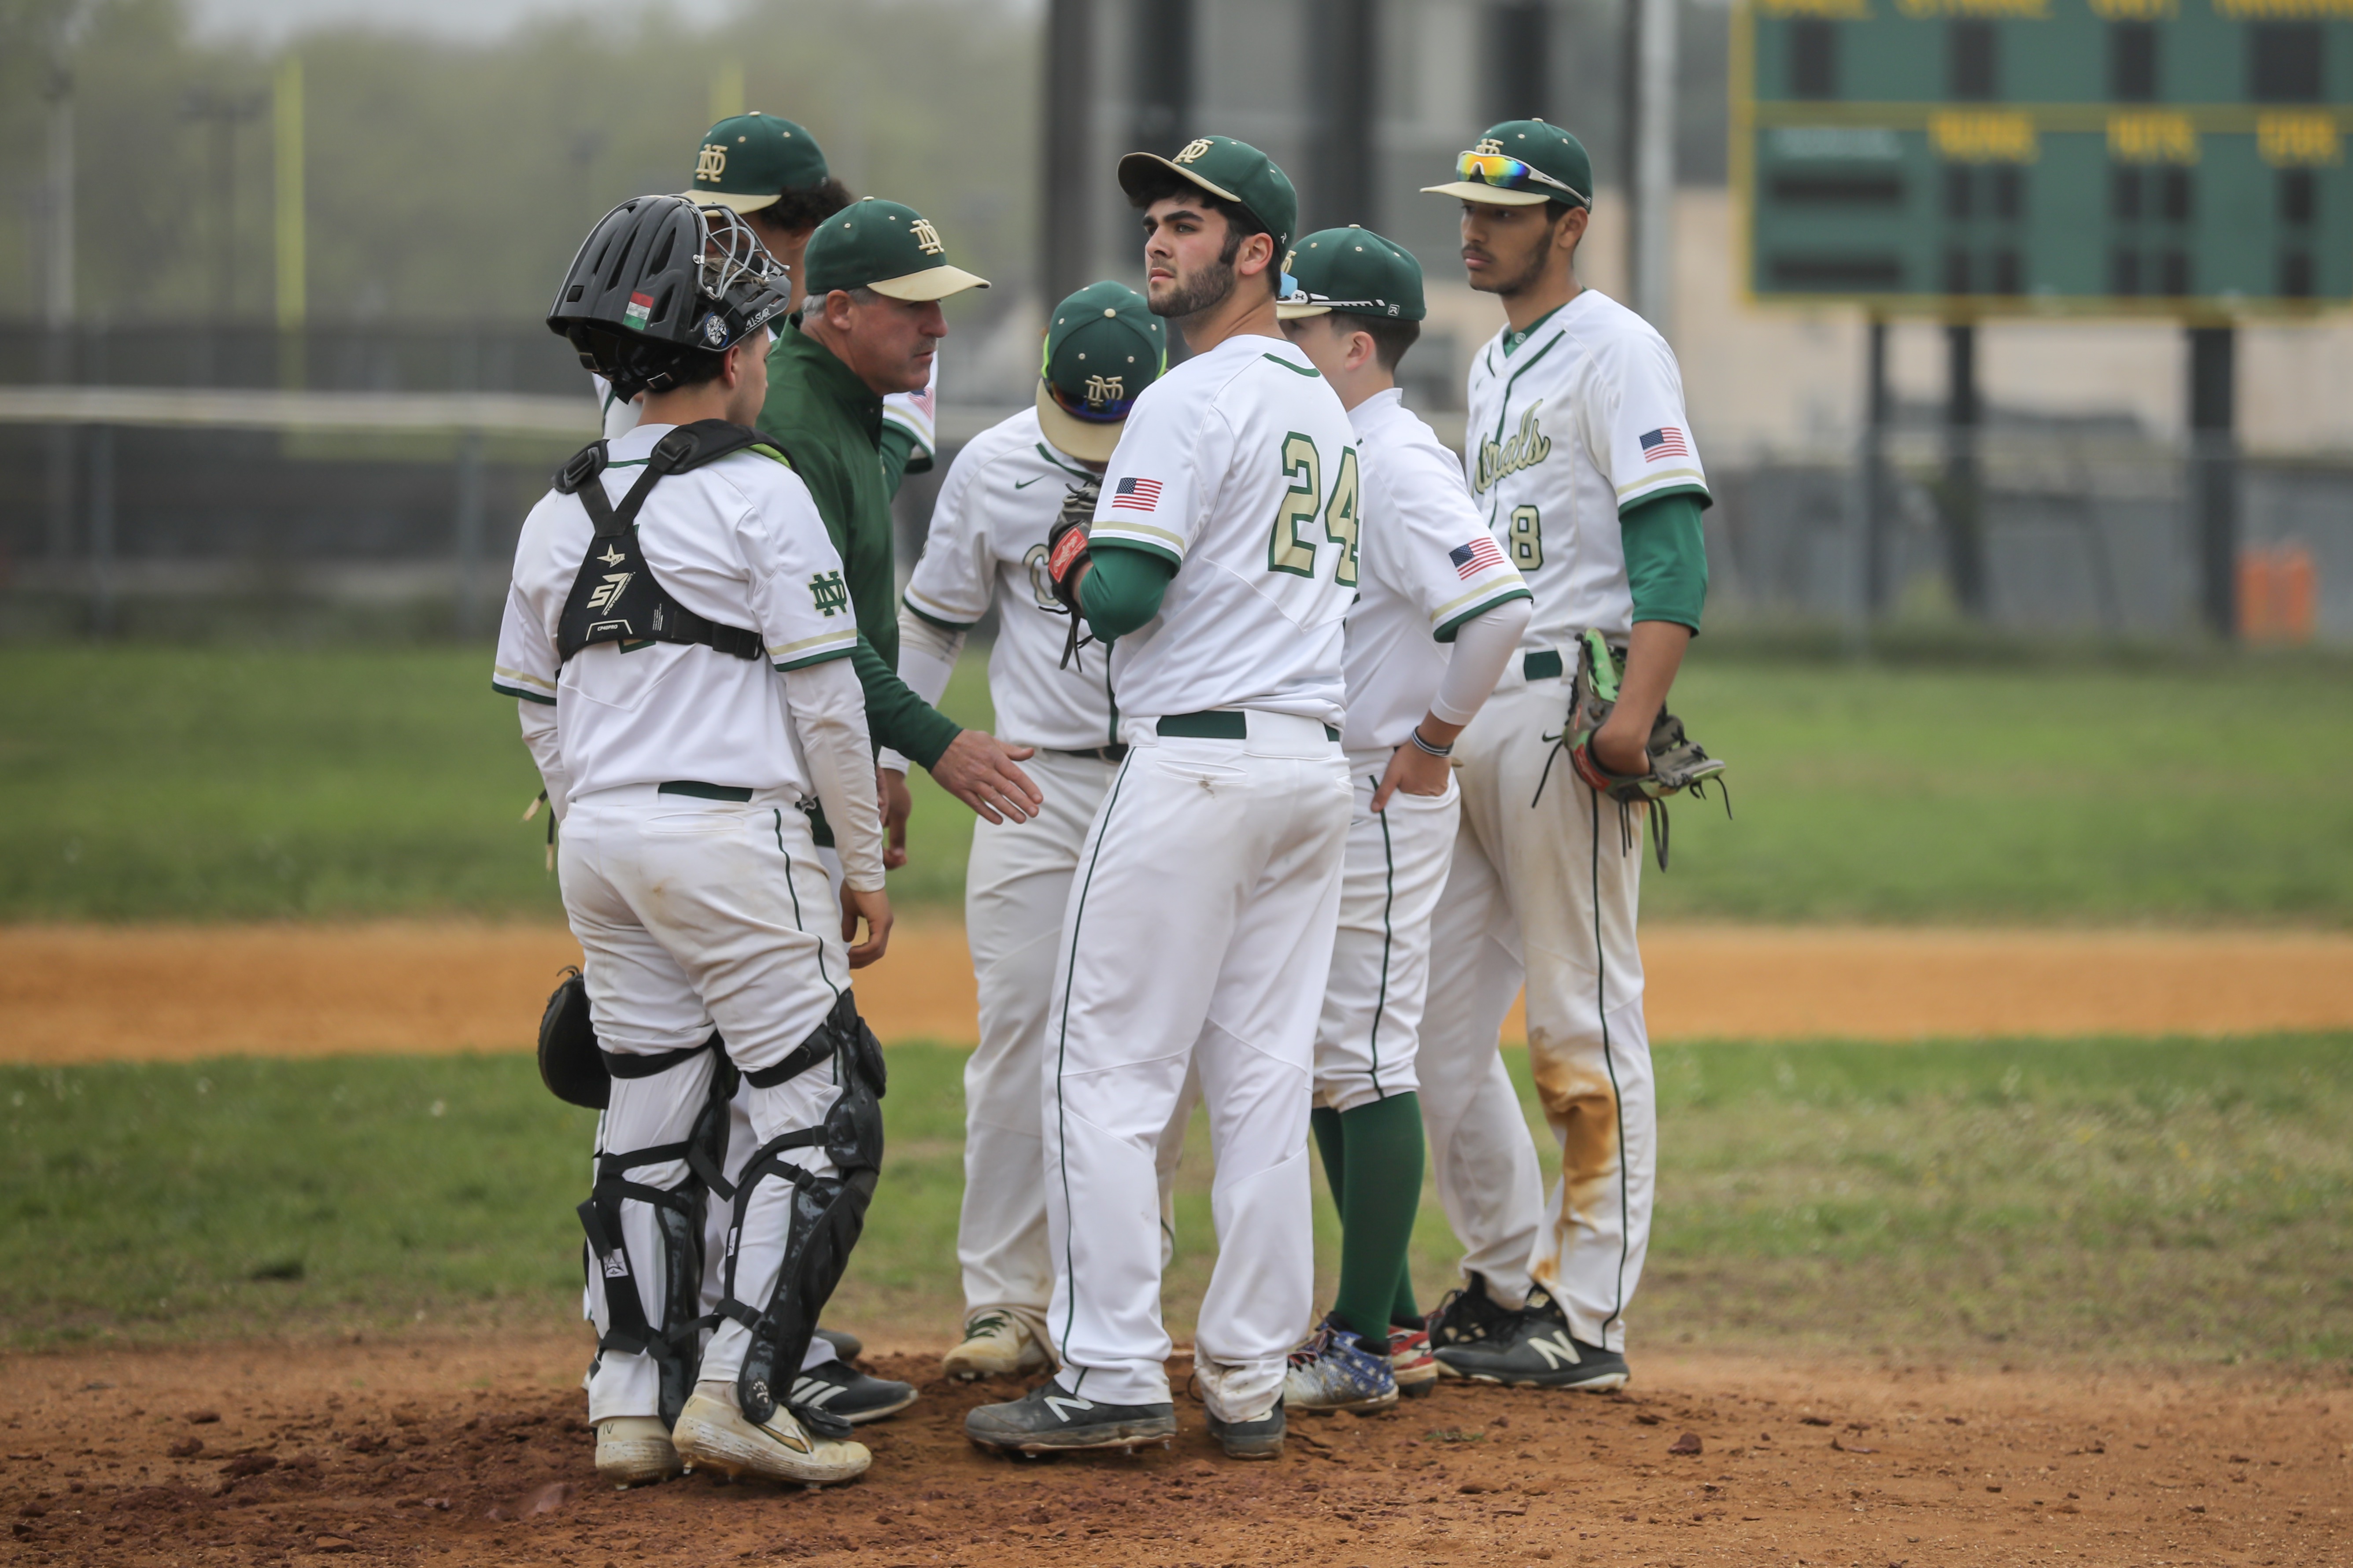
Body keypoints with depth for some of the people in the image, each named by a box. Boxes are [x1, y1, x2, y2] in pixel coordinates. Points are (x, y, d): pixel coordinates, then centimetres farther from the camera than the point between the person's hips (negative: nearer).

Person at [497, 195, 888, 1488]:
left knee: (646, 1126, 12)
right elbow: (825, 699, -8)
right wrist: (866, 867, 0)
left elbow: (539, 714, 15)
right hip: (731, 835, -7)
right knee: (816, 1115, 0)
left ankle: (633, 1404, 10)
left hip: (601, 846, 7)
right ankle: (739, 1389, -9)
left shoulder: (558, 516, 11)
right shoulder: (758, 495, -8)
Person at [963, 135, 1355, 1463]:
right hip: (1317, 764, 8)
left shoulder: (1192, 401, -11)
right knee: (1266, 1082, 8)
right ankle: (1251, 1384, 8)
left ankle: (1114, 1377, -8)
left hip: (1199, 757, -8)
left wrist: (1076, 562, 4)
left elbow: (1123, 597, -18)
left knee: (1110, 1070, -4)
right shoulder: (1329, 409, 18)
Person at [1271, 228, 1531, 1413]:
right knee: (1326, 1065, 14)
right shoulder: (1331, 457, 14)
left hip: (1382, 806, -10)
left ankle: (1364, 1349, -4)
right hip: (1324, 804, 10)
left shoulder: (1398, 464, -17)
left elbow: (1498, 607, -28)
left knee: (1364, 1066, -7)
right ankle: (1391, 1325, 20)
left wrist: (1433, 740, -19)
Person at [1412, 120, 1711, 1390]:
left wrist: (1636, 707, -27)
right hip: (1462, 721, 9)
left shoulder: (1615, 351, -6)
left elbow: (1672, 548, -15)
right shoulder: (1491, 368, 22)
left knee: (1582, 1023, -7)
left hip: (1566, 711, -9)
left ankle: (1589, 1318, -6)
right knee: (1430, 1020, 9)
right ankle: (1507, 1277, 19)